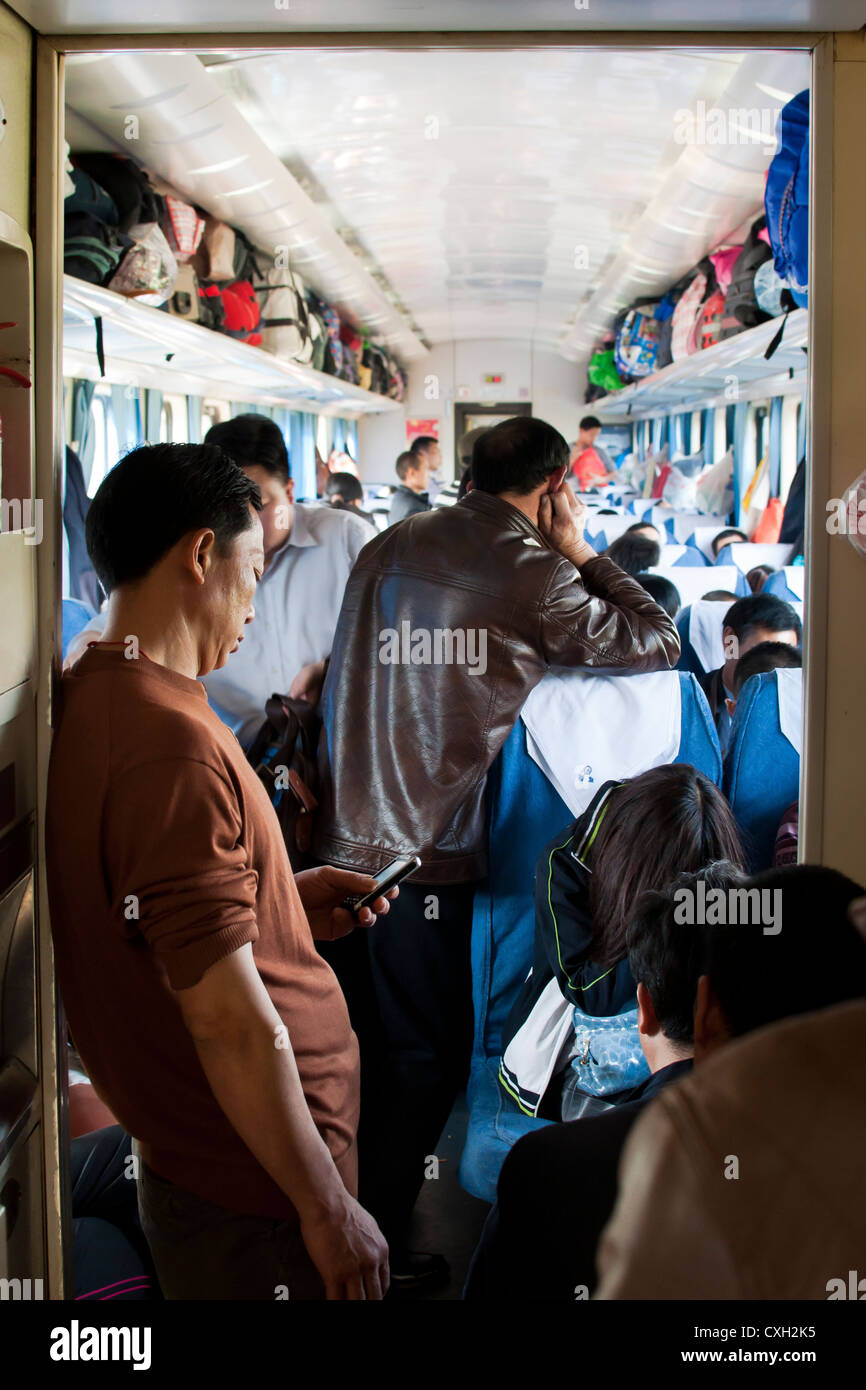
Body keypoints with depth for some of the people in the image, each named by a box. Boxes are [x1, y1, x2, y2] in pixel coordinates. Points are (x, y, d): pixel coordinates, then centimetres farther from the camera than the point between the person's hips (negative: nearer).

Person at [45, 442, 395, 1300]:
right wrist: (329, 1209, -18)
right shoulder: (174, 746, -26)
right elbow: (230, 1019, -26)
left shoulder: (81, 705, 4)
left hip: (183, 1159, 9)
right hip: (255, 1197, -9)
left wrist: (284, 903, 9)